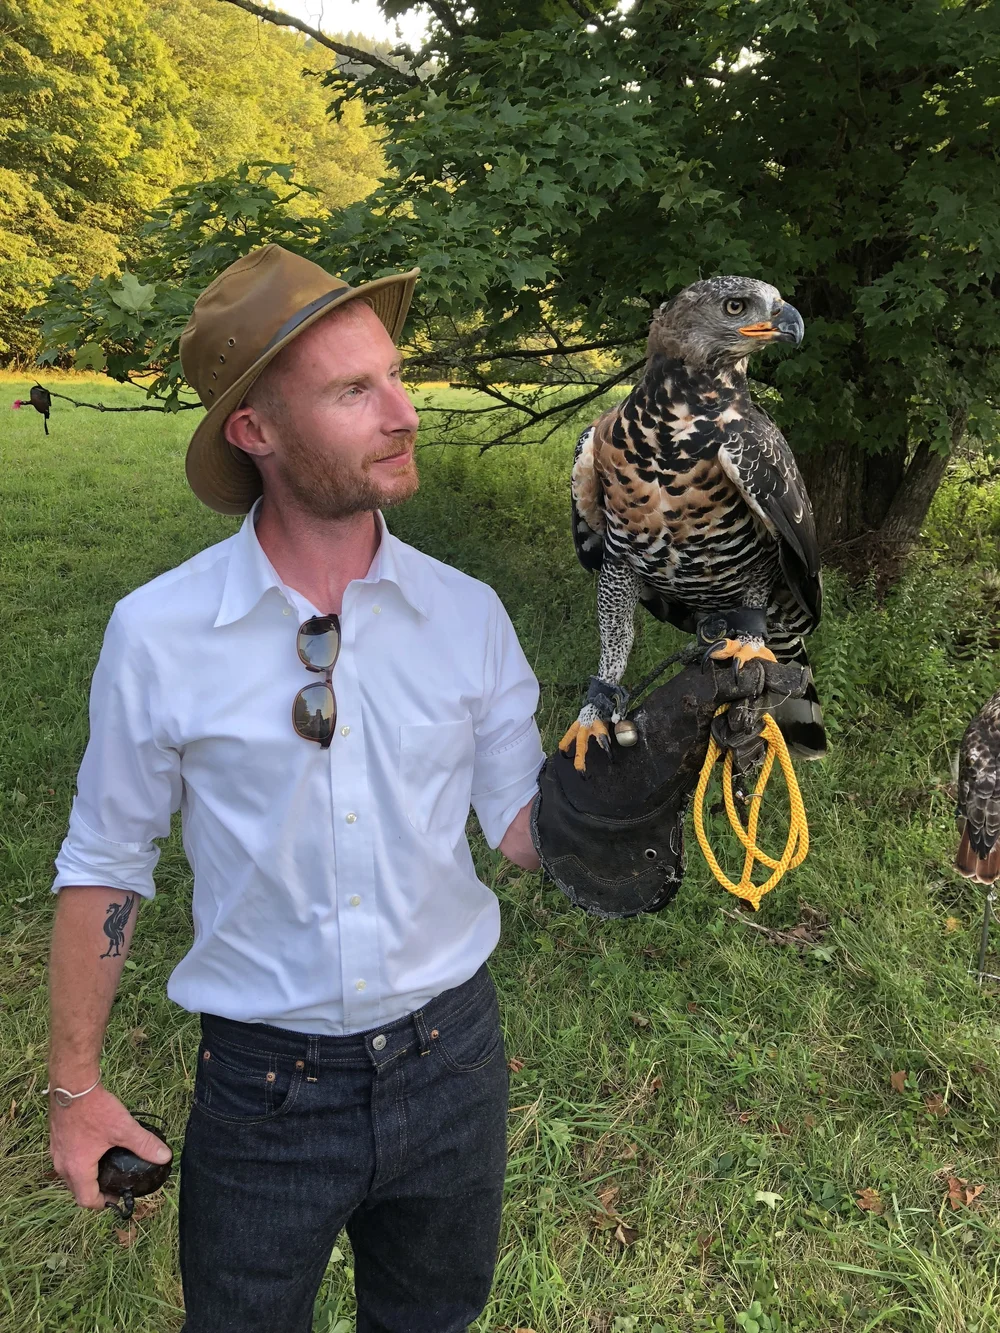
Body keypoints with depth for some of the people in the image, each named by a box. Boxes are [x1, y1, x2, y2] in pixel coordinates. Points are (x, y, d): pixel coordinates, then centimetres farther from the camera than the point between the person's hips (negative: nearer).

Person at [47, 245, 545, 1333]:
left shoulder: (466, 614, -8)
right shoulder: (158, 632, -14)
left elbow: (524, 828, -4)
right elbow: (105, 864, -3)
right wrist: (73, 1087, 1)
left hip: (448, 1061, 2)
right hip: (260, 1083, -2)